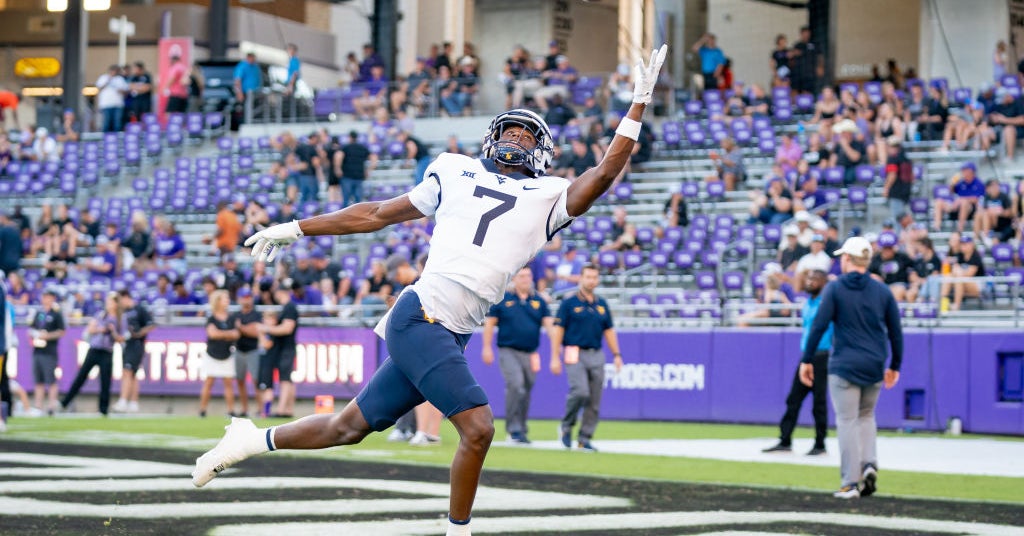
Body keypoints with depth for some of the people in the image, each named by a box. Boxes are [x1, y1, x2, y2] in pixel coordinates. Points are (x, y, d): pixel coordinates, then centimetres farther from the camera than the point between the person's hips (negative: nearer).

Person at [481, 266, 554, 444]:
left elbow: (549, 324, 5)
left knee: (526, 391, 8)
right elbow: (490, 323, 5)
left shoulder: (539, 301, 11)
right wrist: (487, 347, -2)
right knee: (515, 385, -21)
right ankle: (514, 429, -16)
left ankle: (521, 431, 19)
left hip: (530, 354, 4)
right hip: (508, 351, -4)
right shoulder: (502, 299, 3)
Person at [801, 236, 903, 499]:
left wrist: (806, 360, -4)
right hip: (874, 367, 4)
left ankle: (851, 482, -4)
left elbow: (819, 326, -9)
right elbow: (895, 331, 10)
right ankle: (869, 463, 0)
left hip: (844, 366, -4)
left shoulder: (835, 289, -4)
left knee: (847, 421, -1)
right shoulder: (883, 291, 7)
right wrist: (895, 366, 19)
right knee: (866, 416, 21)